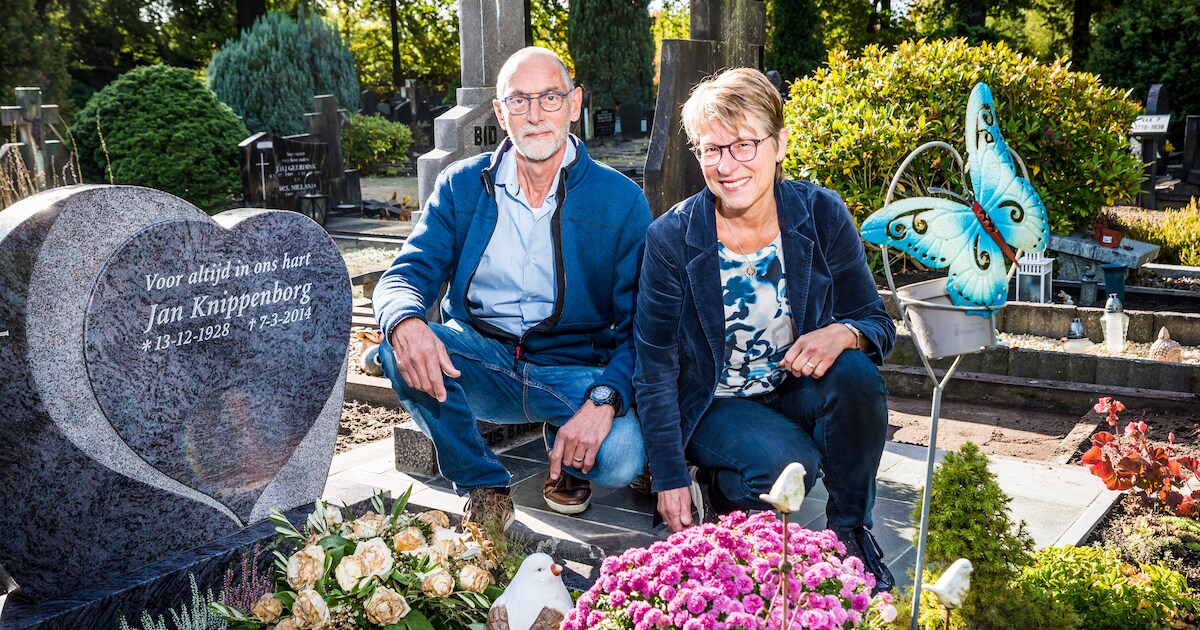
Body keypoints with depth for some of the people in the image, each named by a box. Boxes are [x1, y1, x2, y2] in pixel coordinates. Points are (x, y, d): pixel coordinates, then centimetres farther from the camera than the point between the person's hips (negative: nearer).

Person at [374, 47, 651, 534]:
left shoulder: (621, 200, -4)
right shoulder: (461, 186, 3)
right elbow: (407, 275, -4)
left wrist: (605, 399, -27)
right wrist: (405, 323, -30)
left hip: (573, 373, -1)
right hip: (479, 363, 2)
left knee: (621, 457, -31)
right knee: (400, 345, -28)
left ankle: (566, 457, 10)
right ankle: (483, 487, -6)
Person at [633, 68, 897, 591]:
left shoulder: (822, 215, -9)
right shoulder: (672, 238, -15)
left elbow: (878, 323, -4)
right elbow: (655, 370, -11)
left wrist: (844, 332, -30)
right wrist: (670, 479, -14)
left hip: (798, 390, 3)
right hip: (714, 406, -3)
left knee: (856, 374, -29)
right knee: (788, 464, -32)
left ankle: (851, 530, -5)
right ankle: (714, 485, 4)